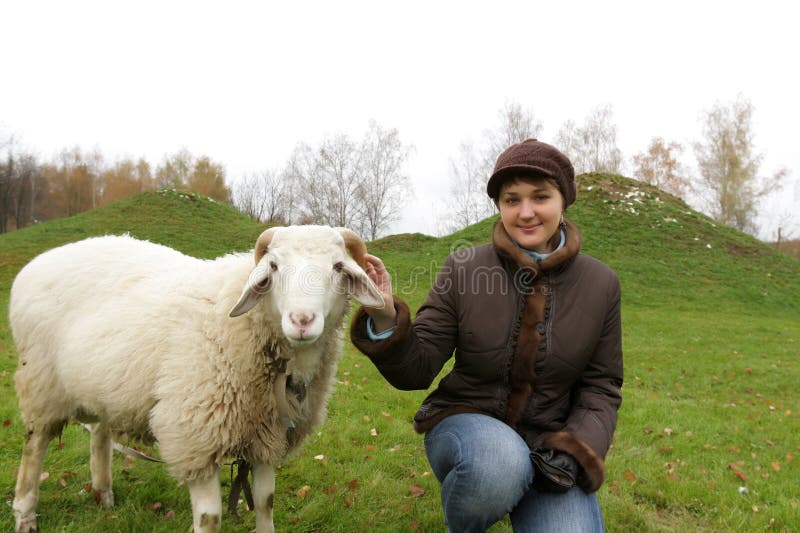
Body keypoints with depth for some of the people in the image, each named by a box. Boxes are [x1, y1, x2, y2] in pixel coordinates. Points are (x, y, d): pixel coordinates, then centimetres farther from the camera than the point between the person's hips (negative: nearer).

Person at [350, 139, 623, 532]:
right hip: (465, 424, -1)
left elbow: (601, 387, 3)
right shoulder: (462, 268, -9)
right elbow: (417, 369, -9)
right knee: (499, 463, -36)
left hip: (548, 443, 2)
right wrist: (385, 319, -29)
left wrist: (574, 452, -14)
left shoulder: (600, 284, -4)